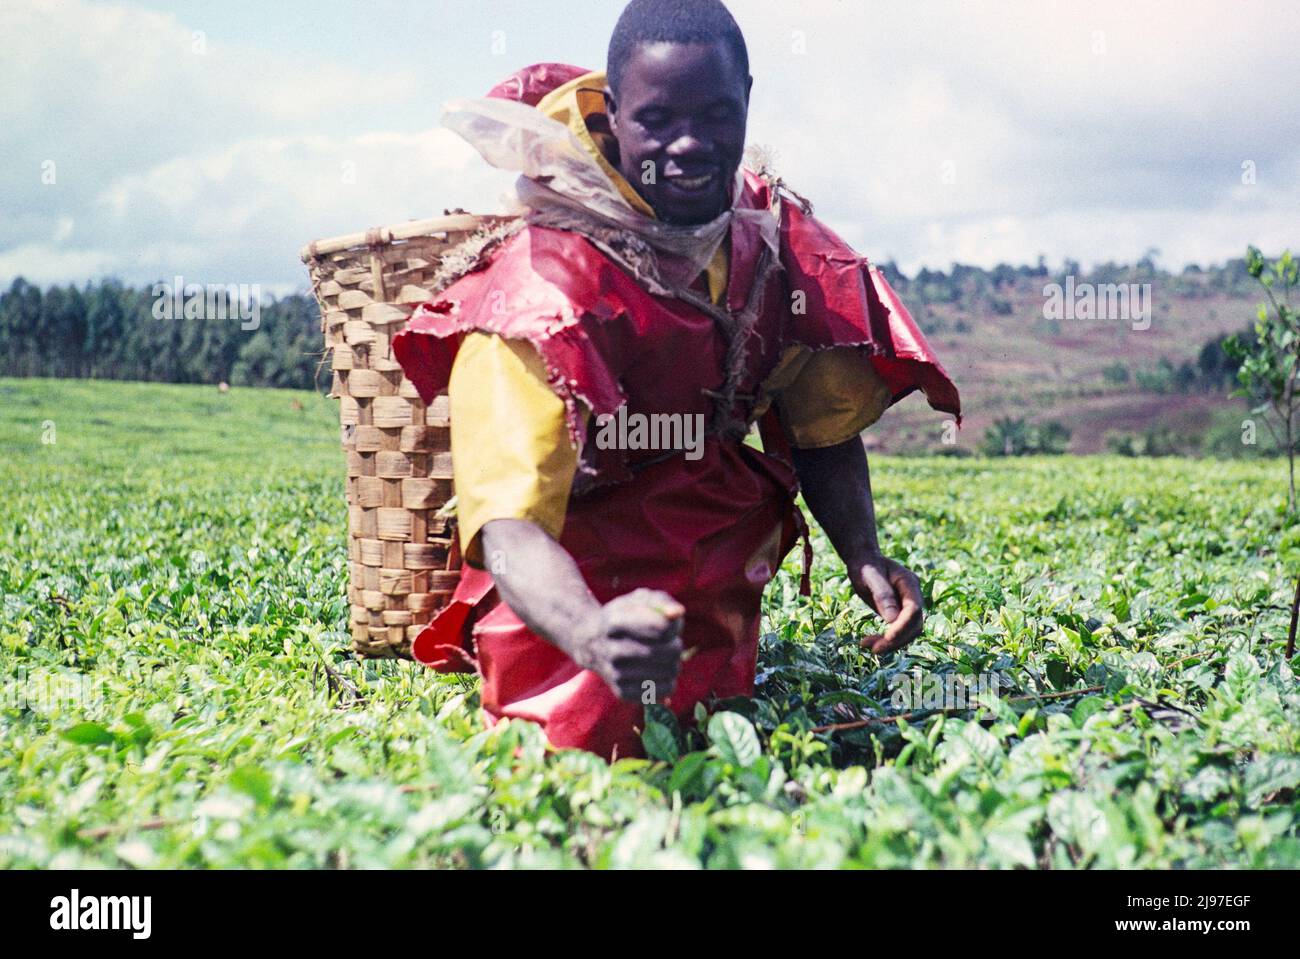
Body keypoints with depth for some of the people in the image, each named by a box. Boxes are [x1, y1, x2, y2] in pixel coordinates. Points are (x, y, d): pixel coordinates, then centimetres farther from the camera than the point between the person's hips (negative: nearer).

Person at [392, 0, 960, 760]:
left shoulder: (784, 244, -10)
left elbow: (823, 429, 3)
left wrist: (865, 557, -15)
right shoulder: (545, 286, -28)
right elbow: (508, 522, -38)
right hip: (570, 589, -5)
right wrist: (591, 636, -59)